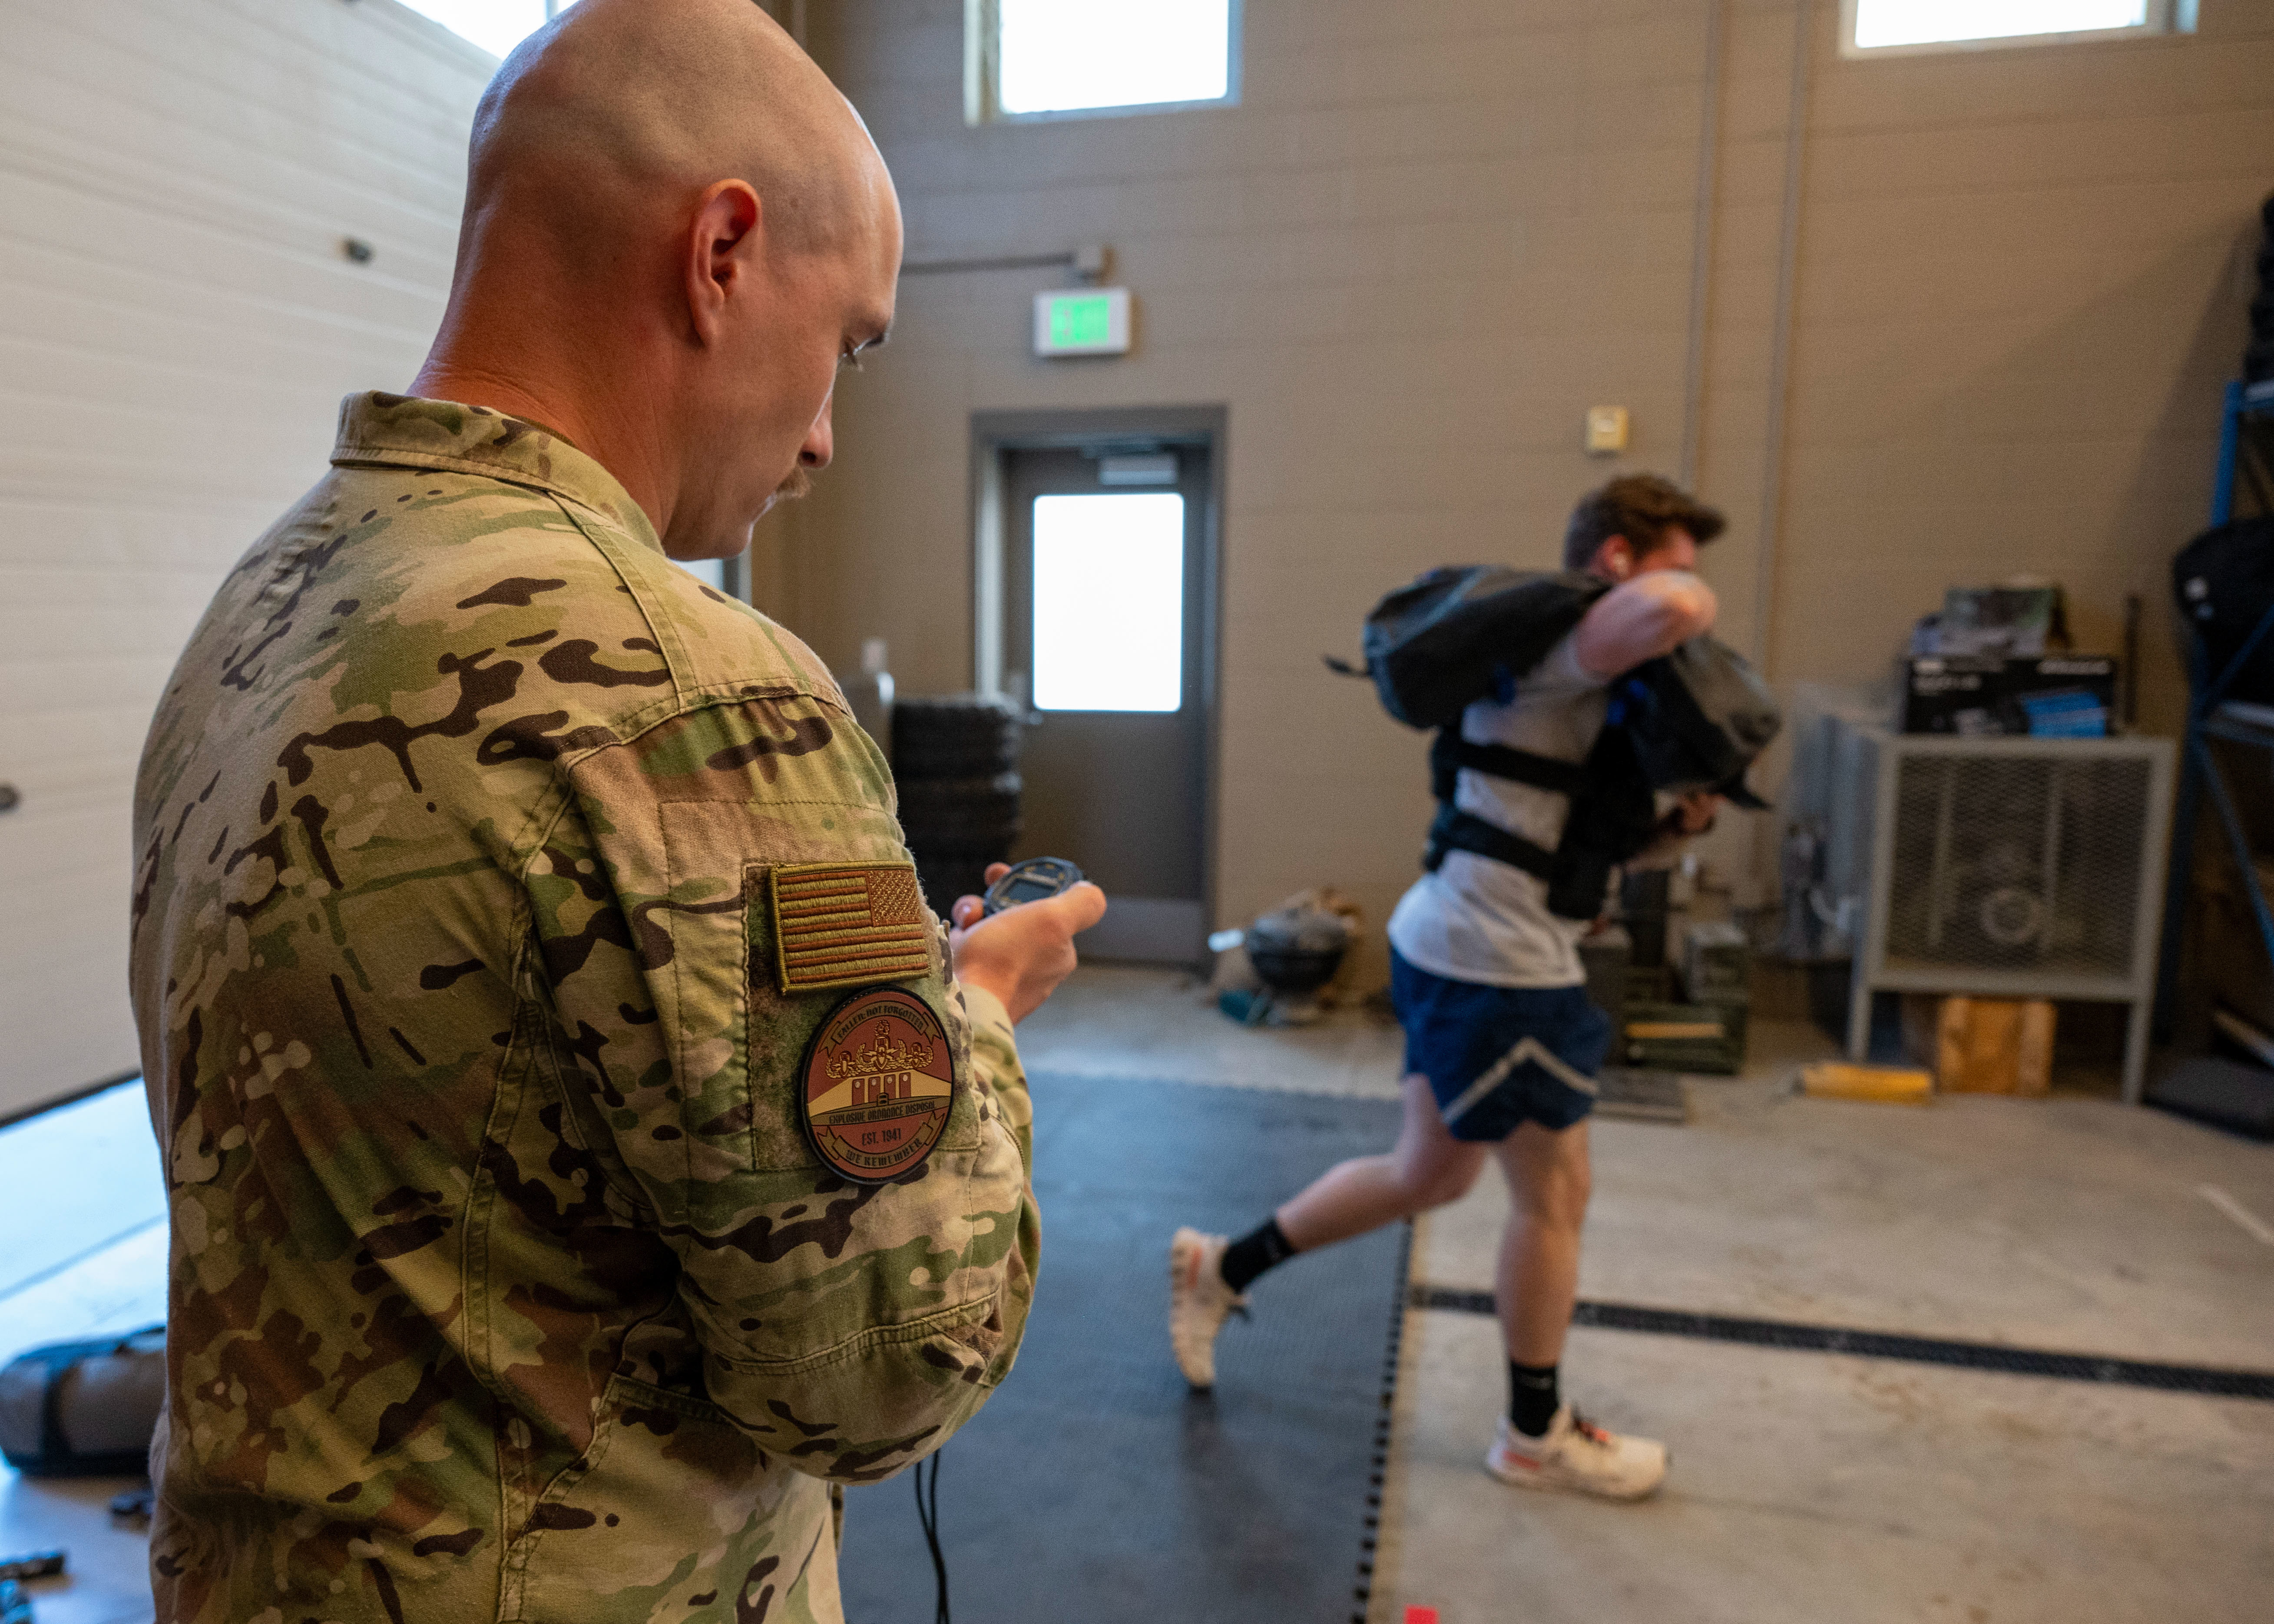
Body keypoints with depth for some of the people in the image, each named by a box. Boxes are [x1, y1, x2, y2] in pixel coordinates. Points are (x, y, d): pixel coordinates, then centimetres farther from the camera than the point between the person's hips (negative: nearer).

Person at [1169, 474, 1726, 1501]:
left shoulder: (1576, 668, 18)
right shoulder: (1561, 636, -13)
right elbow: (1674, 609, -37)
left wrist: (1678, 823, 4)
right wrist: (1685, 591, -13)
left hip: (1453, 948, 10)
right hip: (1498, 965, -10)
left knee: (1426, 1177, 22)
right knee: (1554, 1196, 7)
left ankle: (1221, 1270, 33)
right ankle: (1537, 1438, 28)